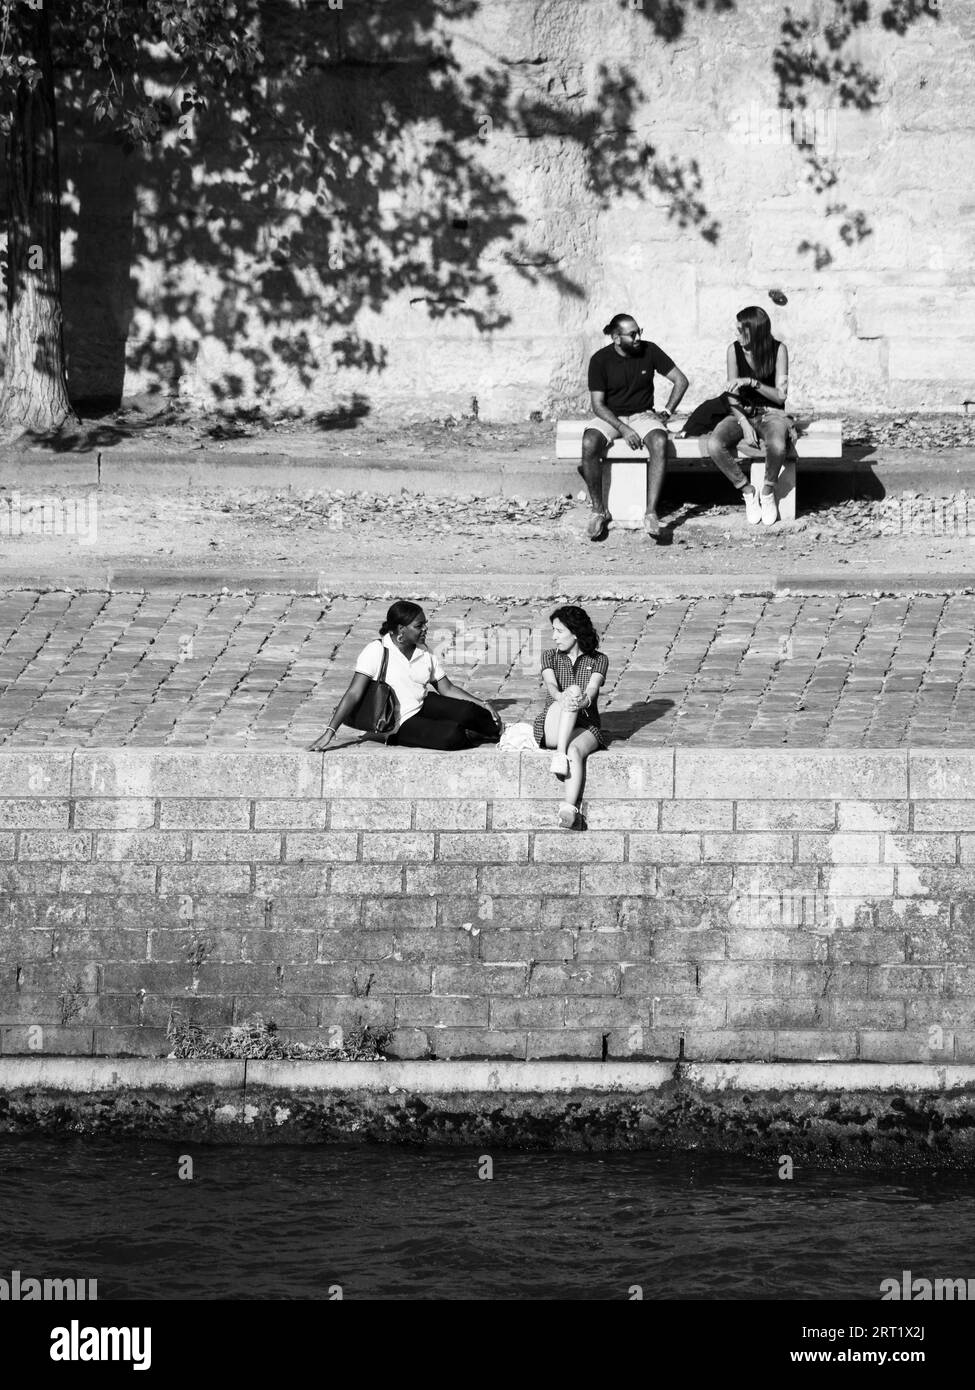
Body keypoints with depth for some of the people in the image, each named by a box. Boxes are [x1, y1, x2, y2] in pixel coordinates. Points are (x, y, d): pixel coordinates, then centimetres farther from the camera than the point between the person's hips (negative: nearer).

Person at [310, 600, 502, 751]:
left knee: (467, 711, -22)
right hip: (402, 727, -6)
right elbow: (354, 694, -17)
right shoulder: (376, 652, -14)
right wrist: (330, 732, -24)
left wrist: (482, 705, -2)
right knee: (451, 736, -29)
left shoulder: (425, 655, 5)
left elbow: (447, 689, 10)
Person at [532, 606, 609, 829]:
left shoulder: (597, 660, 10)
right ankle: (560, 752, -47)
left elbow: (592, 689, -10)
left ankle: (569, 808, -54)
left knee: (575, 751, -37)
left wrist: (584, 701, -35)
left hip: (585, 727, 0)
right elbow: (551, 686, -6)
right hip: (551, 727, 0)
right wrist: (563, 698, -31)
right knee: (573, 691, -31)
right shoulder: (550, 657, 14)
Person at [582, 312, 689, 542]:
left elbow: (680, 381, 5)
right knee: (589, 443, -34)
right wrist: (622, 429, -23)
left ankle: (651, 513, -37)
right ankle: (598, 510, -20)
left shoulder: (649, 351, -4)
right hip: (609, 417, -1)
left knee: (659, 442, -34)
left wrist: (666, 412, -4)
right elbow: (598, 405, -10)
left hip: (642, 415, 1)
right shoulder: (600, 360, -8)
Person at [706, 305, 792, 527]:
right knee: (715, 445, -30)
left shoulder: (778, 350, -9)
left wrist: (752, 383, -24)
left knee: (777, 446, -39)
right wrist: (744, 424, -16)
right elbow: (733, 396, 0)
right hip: (742, 413, 2)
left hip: (771, 414, -2)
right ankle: (747, 492, -12)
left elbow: (781, 396, -10)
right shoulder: (735, 350, -3)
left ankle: (768, 492, -12)